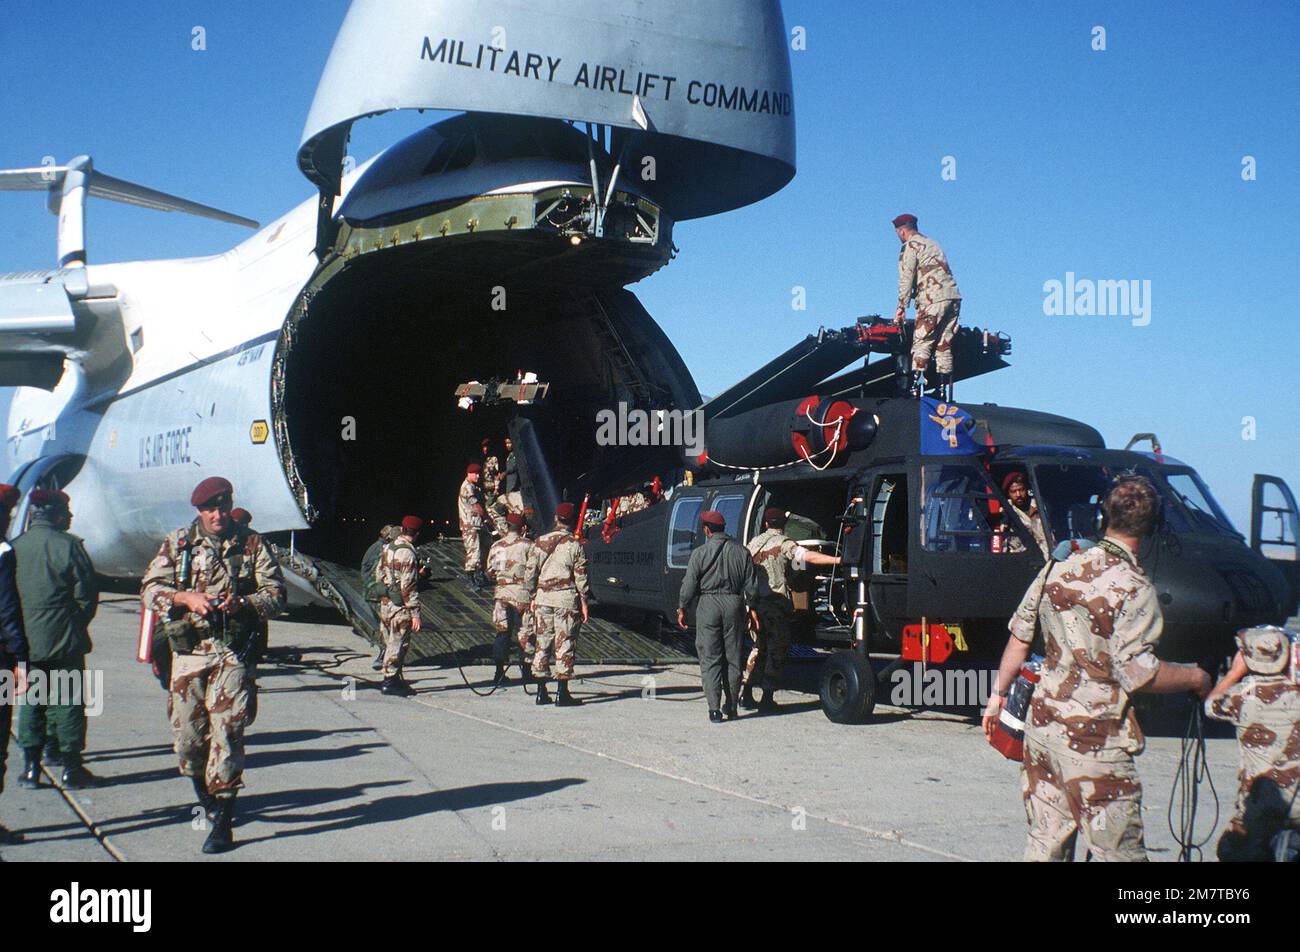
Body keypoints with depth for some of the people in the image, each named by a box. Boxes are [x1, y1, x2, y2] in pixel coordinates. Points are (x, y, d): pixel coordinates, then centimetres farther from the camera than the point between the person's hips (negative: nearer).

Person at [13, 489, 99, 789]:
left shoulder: (13, 547, 1)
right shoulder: (68, 545, -10)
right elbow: (87, 592, -8)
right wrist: (78, 625, 8)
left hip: (26, 641, 4)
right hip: (64, 640, -4)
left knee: (30, 703, 12)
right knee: (67, 702, 4)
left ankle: (31, 767, 12)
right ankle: (71, 769, 8)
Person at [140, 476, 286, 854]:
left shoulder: (251, 544, 4)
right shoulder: (177, 543, 7)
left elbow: (275, 593, 2)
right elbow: (150, 588, 4)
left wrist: (242, 602, -17)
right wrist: (186, 598, -14)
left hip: (231, 653, -2)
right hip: (188, 652, 2)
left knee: (227, 731, -8)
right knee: (187, 733, 8)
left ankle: (222, 820, -4)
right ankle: (203, 794, 34)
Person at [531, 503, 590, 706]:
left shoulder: (540, 542, 7)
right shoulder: (574, 545, -4)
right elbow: (581, 576, -4)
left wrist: (533, 598, 15)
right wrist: (584, 602, 2)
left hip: (543, 598, 4)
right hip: (566, 598, -4)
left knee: (542, 643, 10)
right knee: (564, 644, -1)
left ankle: (541, 691, 12)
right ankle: (562, 693, -1)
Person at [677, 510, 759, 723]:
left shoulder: (700, 553, -5)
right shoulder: (741, 552, 5)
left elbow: (689, 584, -5)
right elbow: (751, 585, 7)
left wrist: (681, 609, 5)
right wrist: (752, 609, 16)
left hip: (708, 605, -3)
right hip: (734, 604, 3)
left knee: (710, 659, 1)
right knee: (733, 658, 12)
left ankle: (714, 708, -4)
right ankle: (731, 707, 17)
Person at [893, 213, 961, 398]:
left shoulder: (910, 246, 2)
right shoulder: (932, 243, 27)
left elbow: (906, 278, -5)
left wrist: (901, 307, -1)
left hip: (933, 299, -8)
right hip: (954, 296, 8)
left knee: (921, 343, -7)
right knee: (944, 345, 7)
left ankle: (914, 387, -15)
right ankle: (944, 392, 5)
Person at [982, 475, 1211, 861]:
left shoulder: (1059, 567, 5)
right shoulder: (1133, 588, -15)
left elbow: (1019, 636, 11)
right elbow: (1137, 673, -20)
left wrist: (1000, 693, 22)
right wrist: (1194, 677, -3)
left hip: (1042, 724, 7)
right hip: (1094, 742, -6)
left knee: (1046, 843, 15)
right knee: (1120, 852, 3)